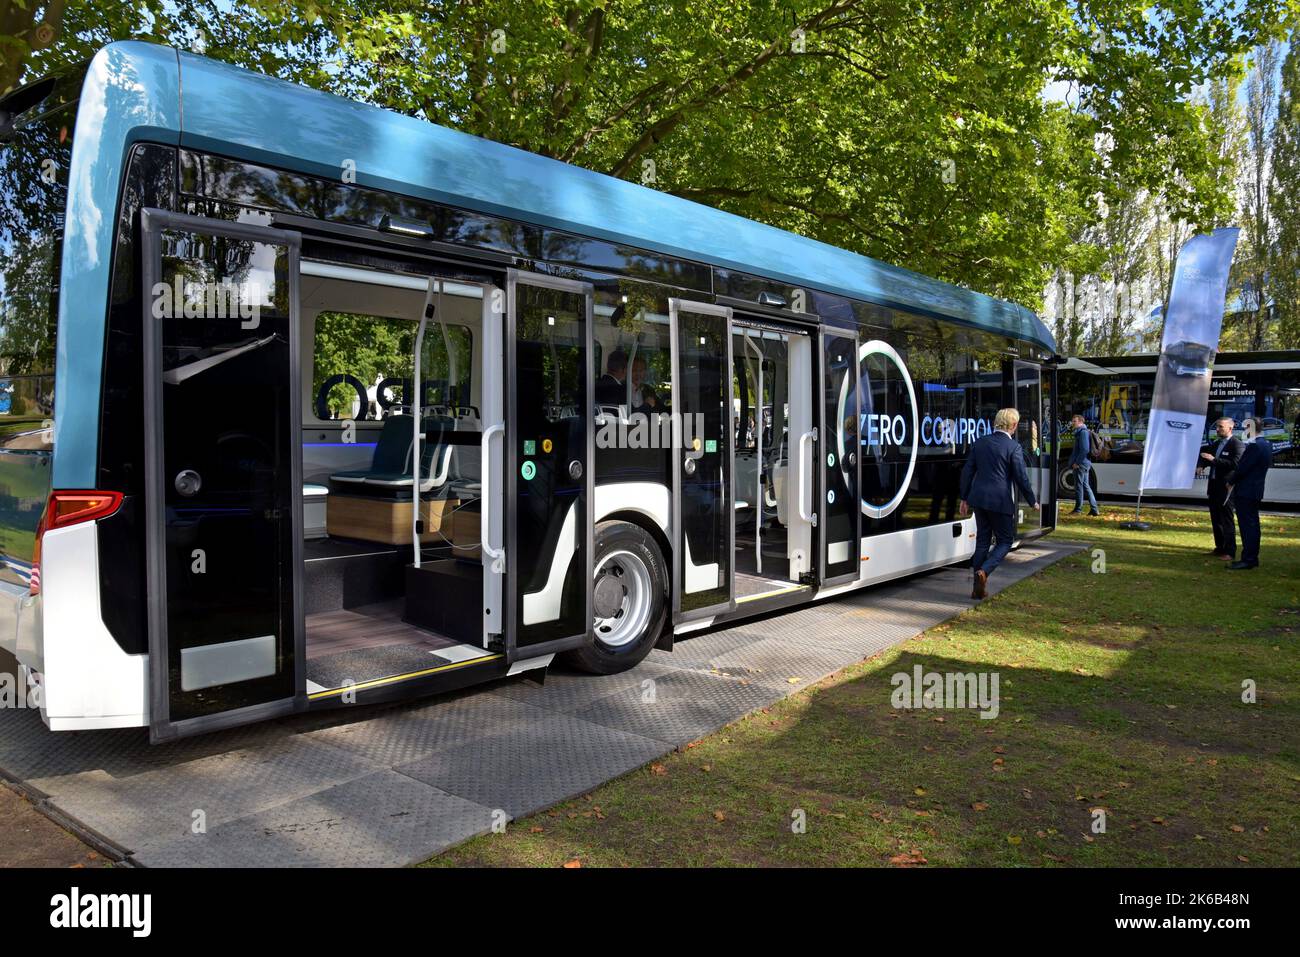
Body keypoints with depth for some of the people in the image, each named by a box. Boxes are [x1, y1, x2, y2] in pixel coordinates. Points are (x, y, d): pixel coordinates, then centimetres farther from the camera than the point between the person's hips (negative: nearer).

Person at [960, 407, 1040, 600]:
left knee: (982, 541, 13)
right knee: (1004, 541, 10)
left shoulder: (980, 443, 6)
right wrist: (1033, 501, 4)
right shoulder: (1013, 447, -10)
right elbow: (1021, 477, -9)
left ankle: (978, 588, 15)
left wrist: (964, 498, 15)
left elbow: (967, 472, 8)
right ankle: (984, 571, -13)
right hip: (1001, 501, -5)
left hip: (979, 499, 5)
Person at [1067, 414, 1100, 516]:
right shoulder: (1080, 432, 18)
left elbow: (1084, 450, -21)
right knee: (1086, 486, 12)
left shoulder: (1083, 432, -13)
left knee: (1079, 486, -3)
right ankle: (1094, 509, 14)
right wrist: (1075, 462, 16)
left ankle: (1078, 509, 2)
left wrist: (1077, 462, -19)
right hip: (1085, 464, 10)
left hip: (1080, 464, -10)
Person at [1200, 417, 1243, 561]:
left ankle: (1230, 552, 2)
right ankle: (1219, 548, 23)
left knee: (1227, 520, -3)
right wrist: (1204, 459, 2)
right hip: (1214, 486, 8)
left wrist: (1214, 459, -25)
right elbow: (1210, 462, 22)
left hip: (1226, 488, -8)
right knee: (1215, 519, 14)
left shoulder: (1237, 445, -11)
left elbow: (1235, 464, -23)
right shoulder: (1217, 444, 16)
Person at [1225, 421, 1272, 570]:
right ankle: (1252, 558, 21)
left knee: (1247, 526, -7)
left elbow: (1242, 468, -19)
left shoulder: (1255, 446, -19)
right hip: (1255, 491, 10)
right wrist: (1233, 477, 11)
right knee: (1252, 525, 14)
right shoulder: (1266, 444, 13)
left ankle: (1248, 560, -6)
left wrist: (1231, 481, -4)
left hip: (1245, 492, -10)